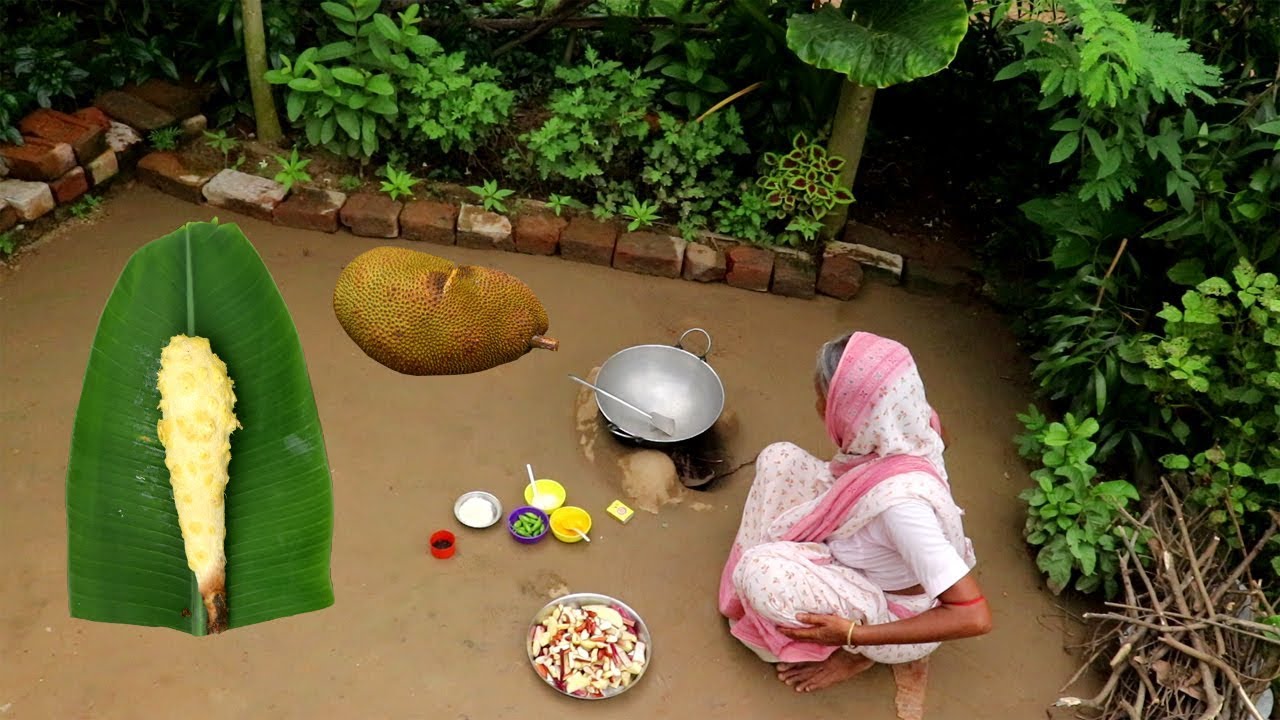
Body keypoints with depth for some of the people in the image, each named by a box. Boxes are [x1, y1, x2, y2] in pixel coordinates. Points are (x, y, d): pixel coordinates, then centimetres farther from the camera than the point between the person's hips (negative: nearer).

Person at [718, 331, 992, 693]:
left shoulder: (900, 499, -40)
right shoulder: (898, 431, -19)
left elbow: (975, 617, -36)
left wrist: (853, 635, -33)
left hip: (898, 613, -7)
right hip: (865, 559, 7)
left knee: (758, 573, -29)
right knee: (778, 459, -6)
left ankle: (854, 652, -2)